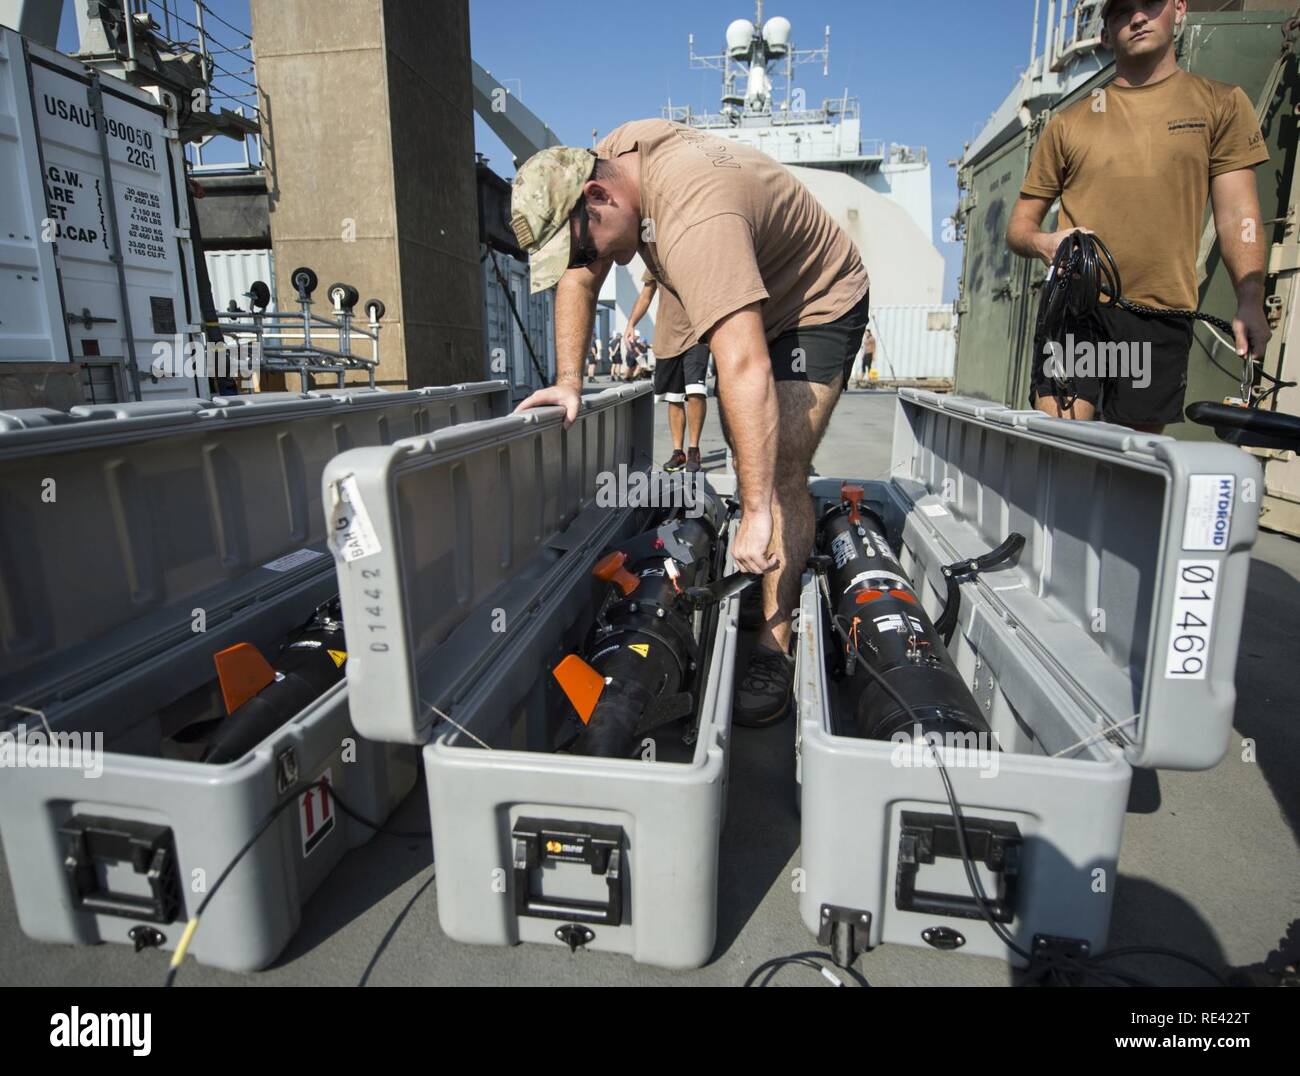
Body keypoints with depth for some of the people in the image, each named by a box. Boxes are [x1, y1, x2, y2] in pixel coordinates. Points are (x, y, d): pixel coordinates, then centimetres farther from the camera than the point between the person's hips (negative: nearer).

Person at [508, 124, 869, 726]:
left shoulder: (696, 222, -40)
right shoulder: (611, 156, -12)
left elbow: (747, 369, -47)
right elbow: (579, 279, -2)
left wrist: (758, 512, -47)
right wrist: (568, 381, -11)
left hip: (818, 304, -9)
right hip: (752, 306, 9)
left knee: (781, 471, -19)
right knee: (746, 454, 12)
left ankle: (775, 649, -12)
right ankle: (762, 580, 30)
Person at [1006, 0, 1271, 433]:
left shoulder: (1221, 104, 12)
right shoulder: (1069, 122, 13)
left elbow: (1237, 213, 4)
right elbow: (1018, 226, 13)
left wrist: (1250, 301, -11)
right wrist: (1043, 243, -11)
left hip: (1162, 318, 1)